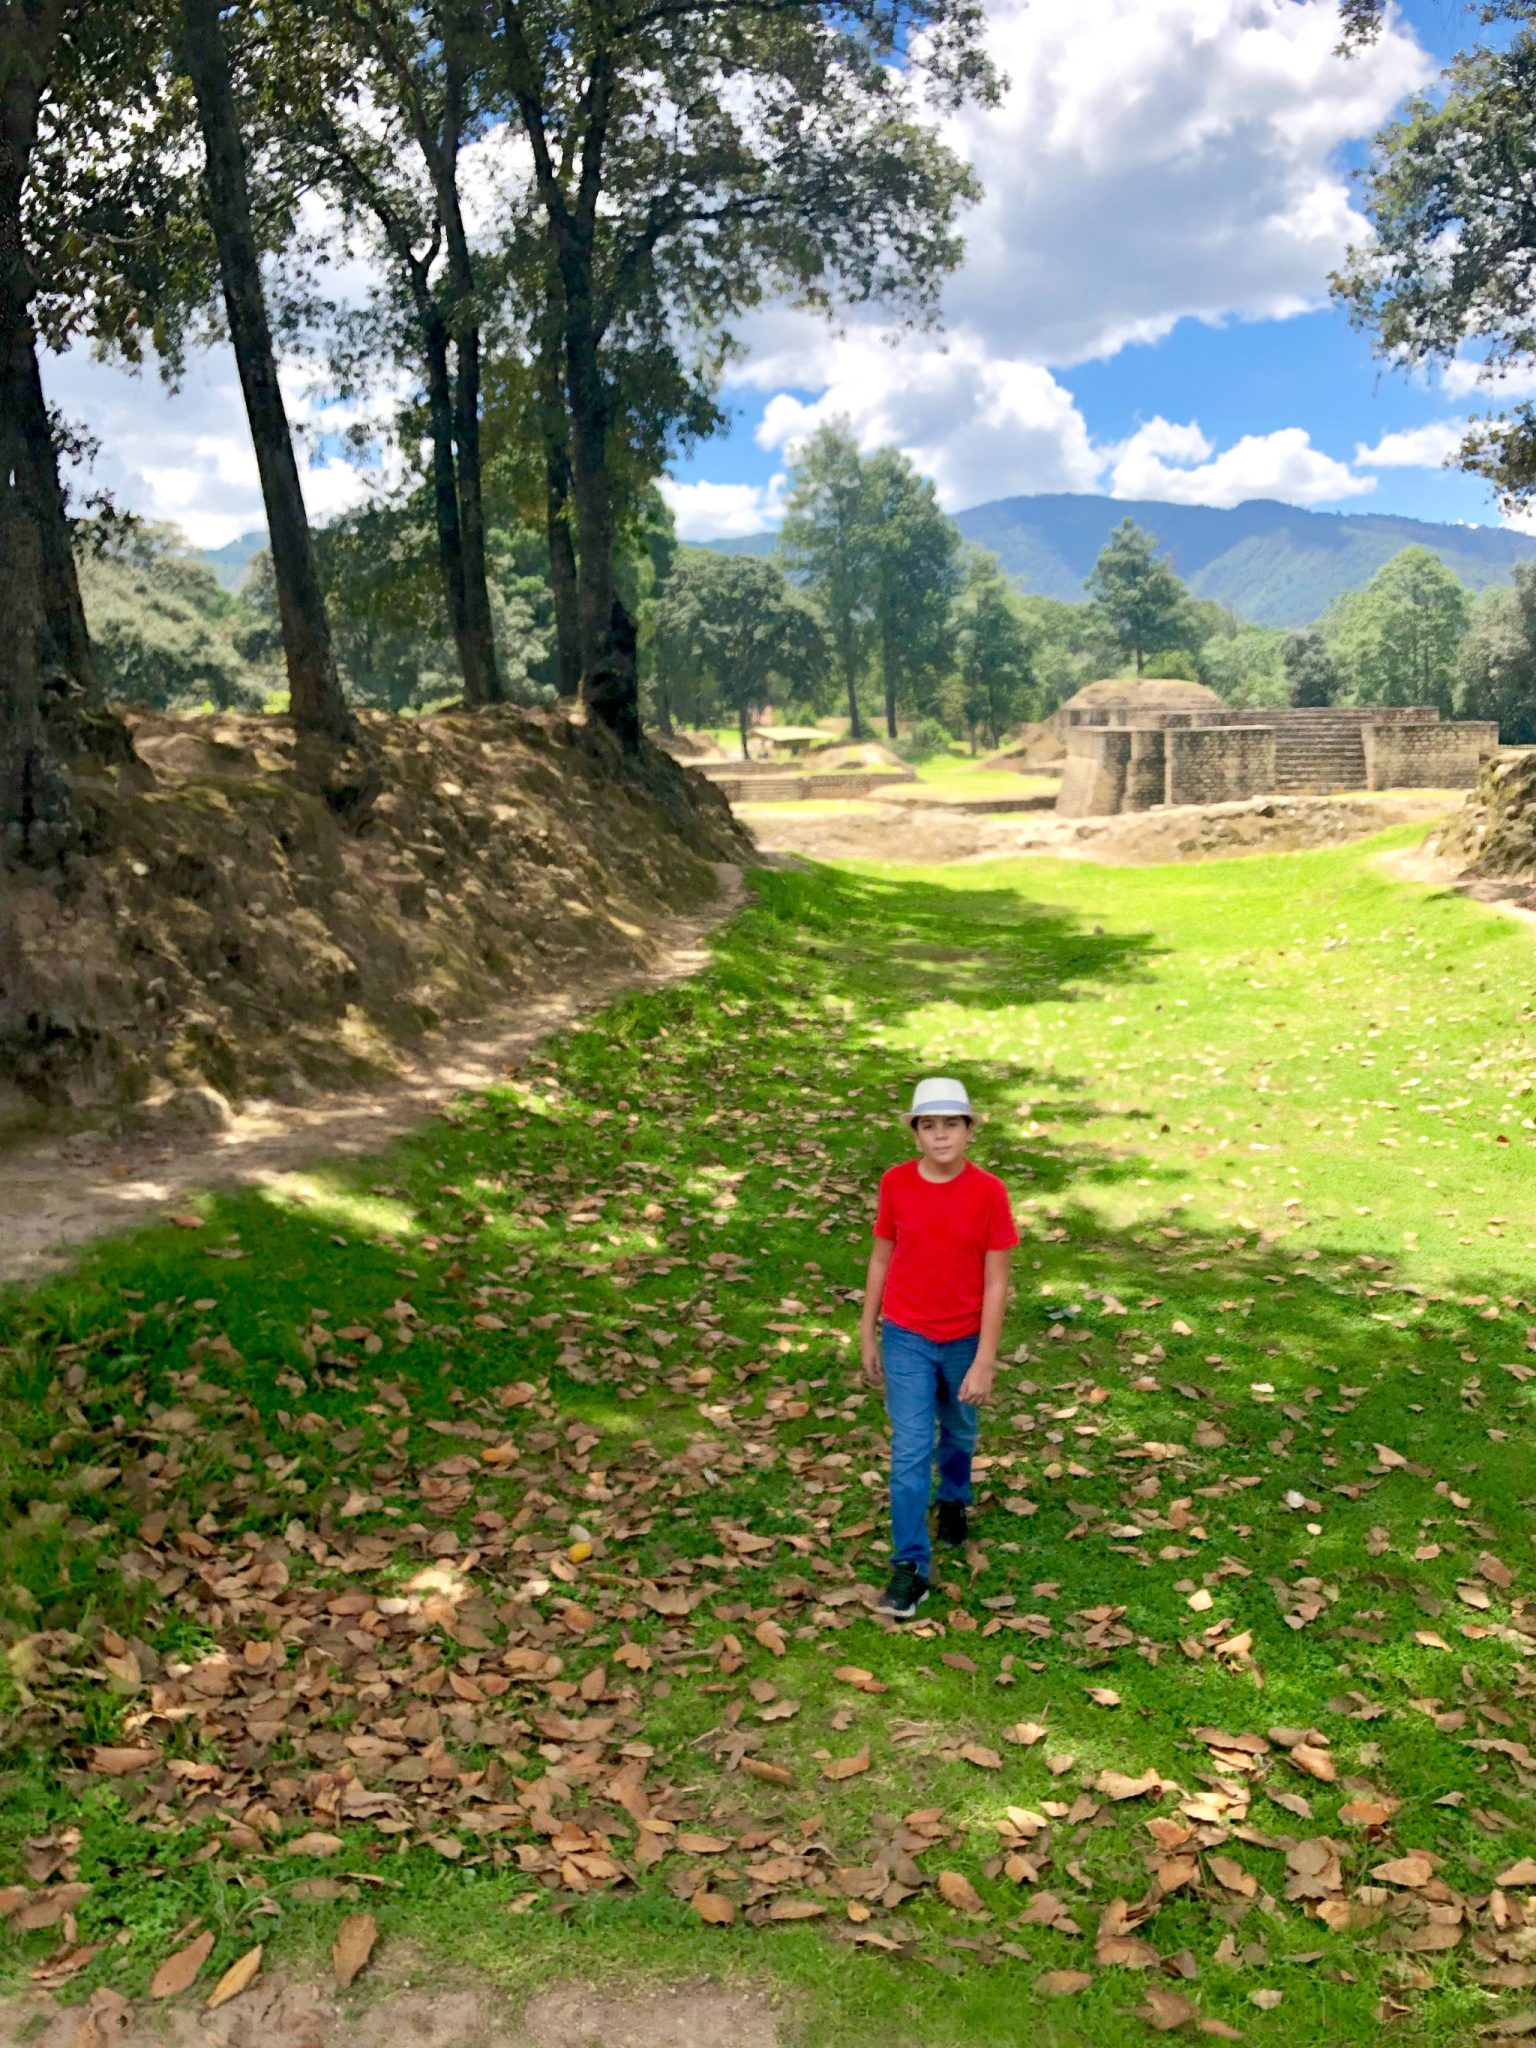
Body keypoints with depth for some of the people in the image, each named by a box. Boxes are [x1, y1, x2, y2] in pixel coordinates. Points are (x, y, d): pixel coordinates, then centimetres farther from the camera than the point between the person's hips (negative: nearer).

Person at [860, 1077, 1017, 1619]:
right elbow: (881, 1259, 1)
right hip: (906, 1339, 0)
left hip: (965, 1340, 0)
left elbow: (996, 1281, -12)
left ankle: (954, 1500, 52)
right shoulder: (896, 1183, -10)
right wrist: (868, 1335, 5)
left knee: (959, 1433, 23)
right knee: (910, 1450, -5)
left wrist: (985, 1362, -14)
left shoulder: (988, 1192, -15)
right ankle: (910, 1566, 2)